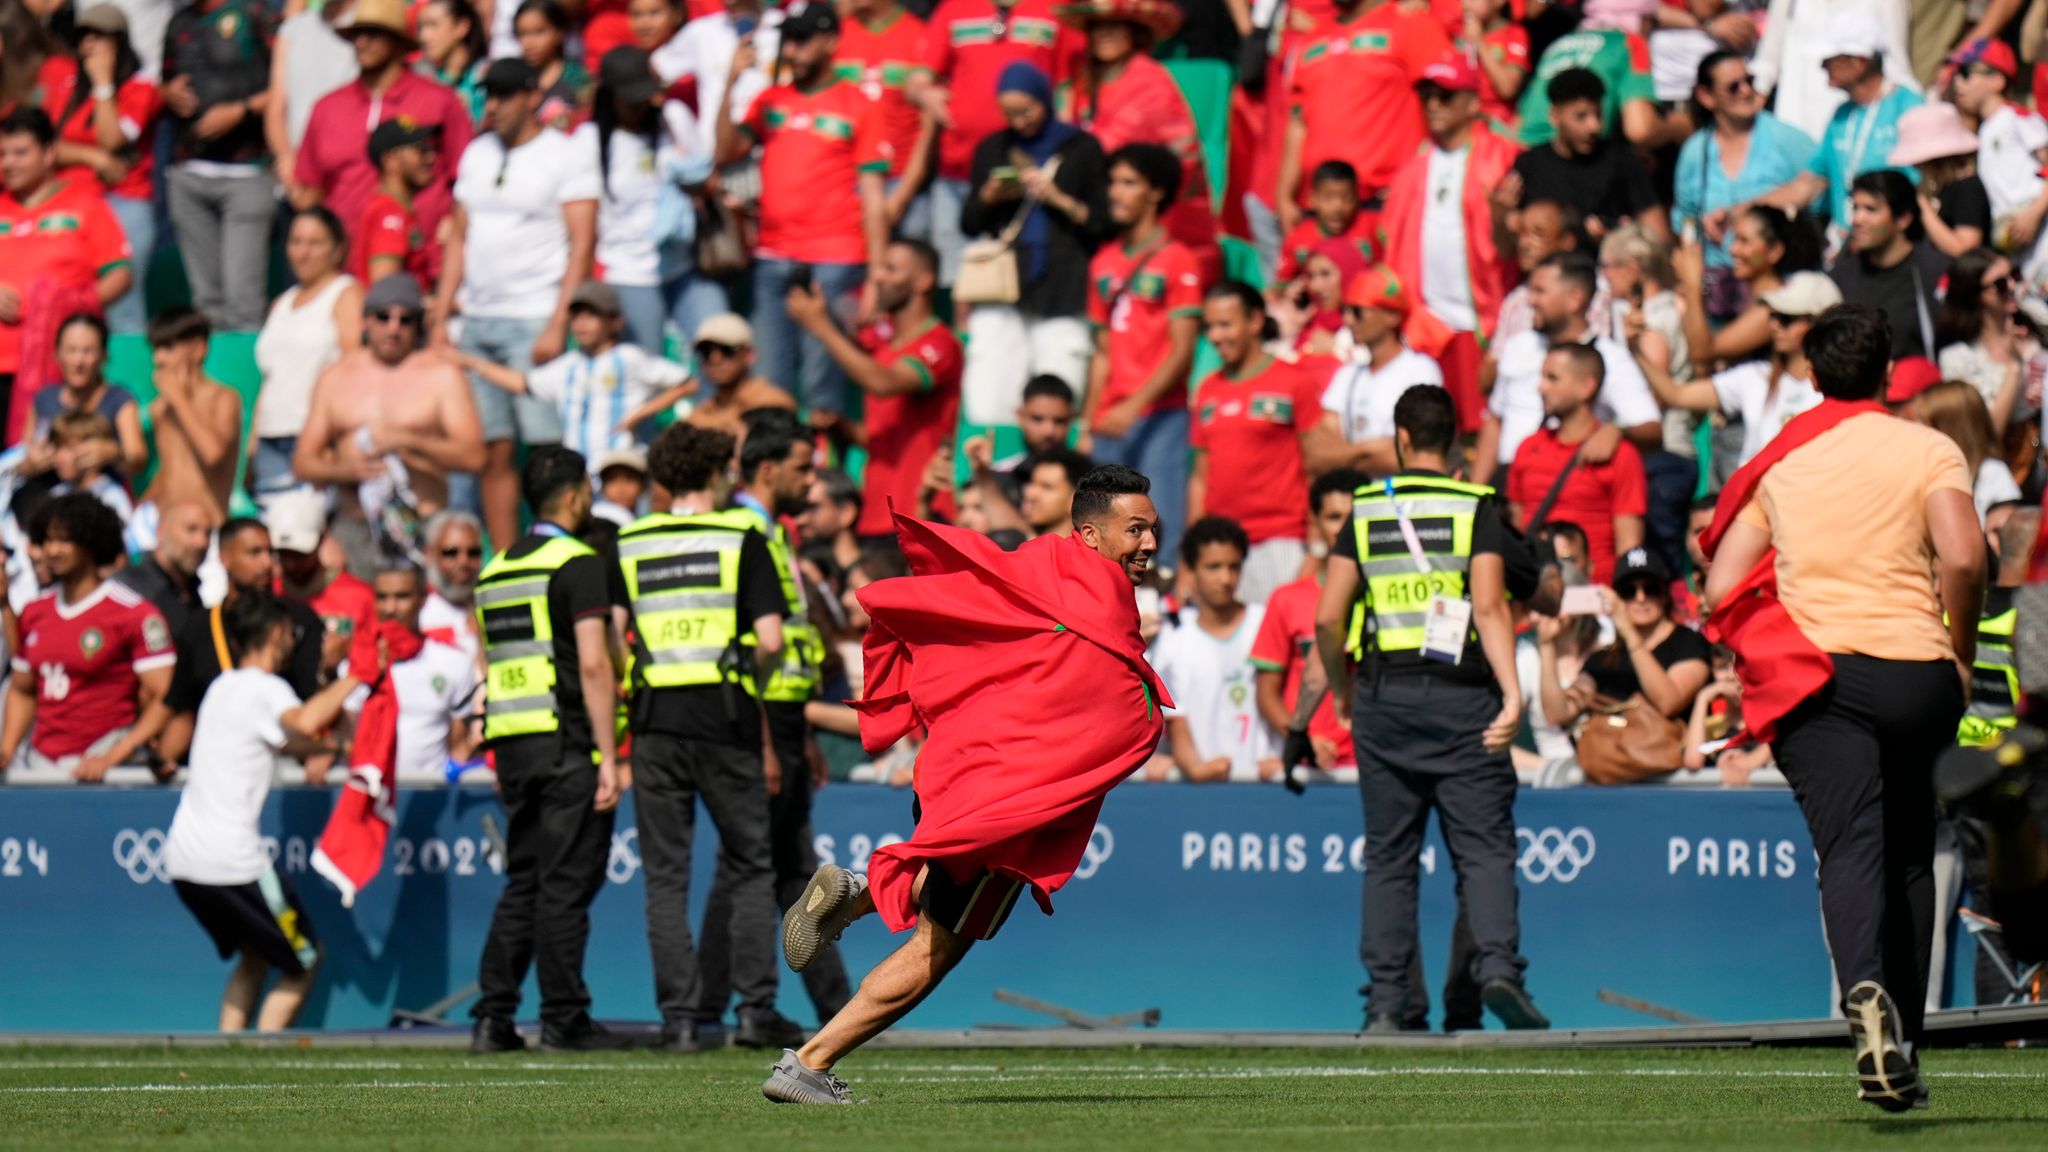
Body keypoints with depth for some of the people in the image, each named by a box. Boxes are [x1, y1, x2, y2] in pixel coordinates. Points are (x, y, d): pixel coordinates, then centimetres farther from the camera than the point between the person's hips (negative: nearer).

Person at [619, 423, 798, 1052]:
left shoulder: (626, 545, 8)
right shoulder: (742, 537, 2)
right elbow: (770, 641, -6)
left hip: (655, 722, 2)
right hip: (725, 720, -2)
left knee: (665, 877, 5)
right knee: (751, 868, 10)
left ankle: (678, 1016, 0)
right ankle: (757, 1009, 5)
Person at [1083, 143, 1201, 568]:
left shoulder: (1176, 261, -2)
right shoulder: (1104, 263, 16)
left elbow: (1182, 350, -8)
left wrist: (1134, 407, -17)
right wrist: (1087, 426, 11)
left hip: (1160, 418, -6)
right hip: (1111, 422, 6)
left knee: (1161, 533, -11)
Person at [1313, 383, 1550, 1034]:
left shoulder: (1366, 510, 7)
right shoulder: (1477, 508, 0)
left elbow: (1328, 618, 1)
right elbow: (1490, 605, -14)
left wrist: (1341, 692, 16)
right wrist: (1512, 693, -17)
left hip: (1384, 698, 2)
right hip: (1462, 697, -2)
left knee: (1389, 856, 8)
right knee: (1484, 847, -2)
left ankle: (1386, 1000, 2)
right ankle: (1497, 966, -23)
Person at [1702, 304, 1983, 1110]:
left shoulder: (1778, 462, 11)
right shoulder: (1928, 451, 3)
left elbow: (1721, 591, 6)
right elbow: (1962, 558, -13)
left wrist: (1764, 663, 20)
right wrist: (1960, 653, 0)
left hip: (1813, 676, 0)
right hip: (1915, 672, 0)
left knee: (1851, 849, -13)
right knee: (1910, 859, 14)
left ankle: (1866, 991, -41)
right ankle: (1901, 1045, 12)